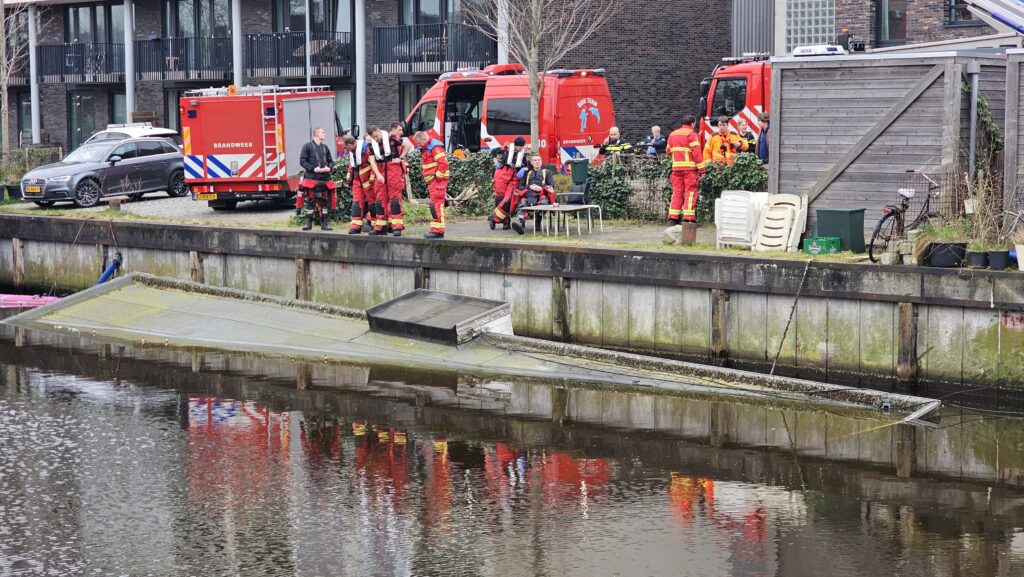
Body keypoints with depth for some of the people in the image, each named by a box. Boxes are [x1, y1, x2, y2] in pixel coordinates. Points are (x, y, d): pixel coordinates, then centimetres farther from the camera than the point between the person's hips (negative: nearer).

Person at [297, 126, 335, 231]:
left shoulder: (325, 147, 15)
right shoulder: (307, 146, 0)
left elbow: (330, 161, 19)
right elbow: (302, 161, -5)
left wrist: (329, 167, -3)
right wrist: (313, 169, -15)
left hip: (324, 178, 5)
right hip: (311, 178, -5)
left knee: (324, 201, 5)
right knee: (310, 201, -2)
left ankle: (324, 223, 10)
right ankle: (308, 223, 4)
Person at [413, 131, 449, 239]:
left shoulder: (435, 147, -13)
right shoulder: (426, 148, 19)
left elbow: (443, 164, -22)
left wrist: (438, 177, -17)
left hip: (438, 180, -10)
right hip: (433, 181, 10)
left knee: (436, 205, -12)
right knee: (434, 205, 11)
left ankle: (438, 230, -14)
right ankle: (435, 230, 16)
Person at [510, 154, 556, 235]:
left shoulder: (547, 172, 28)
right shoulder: (527, 173, 33)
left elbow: (551, 186, 13)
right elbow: (520, 186, 21)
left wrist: (541, 188, -5)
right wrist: (529, 187, 1)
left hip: (542, 194, -1)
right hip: (528, 194, 1)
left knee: (543, 202, -40)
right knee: (522, 204, -36)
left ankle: (537, 224, -33)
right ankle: (520, 222, -59)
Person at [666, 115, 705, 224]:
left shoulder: (672, 134, 15)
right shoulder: (691, 134, -5)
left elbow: (669, 151, 21)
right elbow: (697, 152, -11)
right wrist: (701, 169, -11)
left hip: (676, 167, 6)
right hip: (690, 167, -6)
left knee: (677, 191, 10)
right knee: (690, 192, -3)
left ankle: (673, 218, 8)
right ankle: (689, 218, -9)